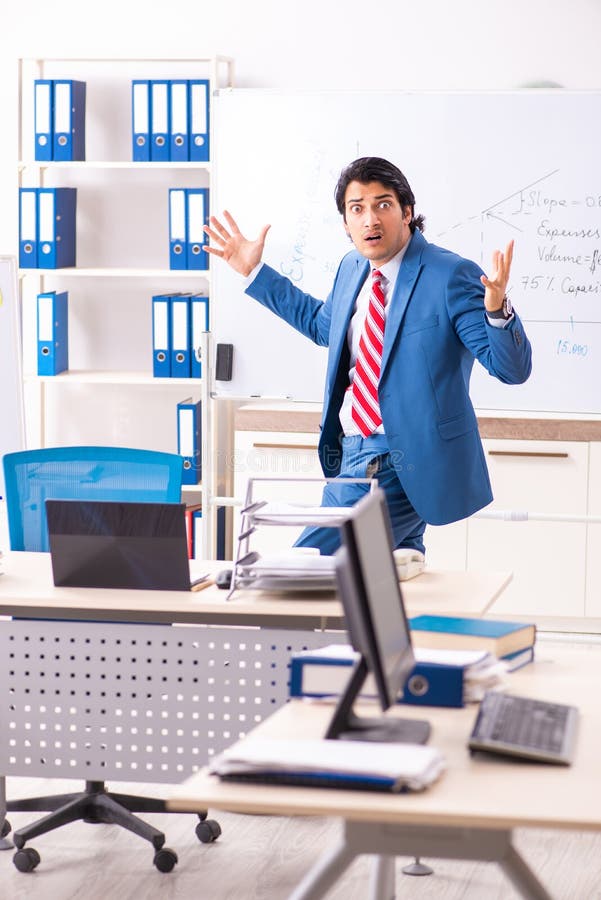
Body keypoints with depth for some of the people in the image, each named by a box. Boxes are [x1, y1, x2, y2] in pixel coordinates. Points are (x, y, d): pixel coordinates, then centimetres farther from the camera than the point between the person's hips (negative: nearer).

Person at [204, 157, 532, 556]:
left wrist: (497, 309, -39)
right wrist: (254, 271, 27)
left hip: (401, 463, -8)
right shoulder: (353, 267, 8)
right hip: (351, 453, 8)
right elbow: (323, 323, 31)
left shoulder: (451, 276, -15)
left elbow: (513, 368, -19)